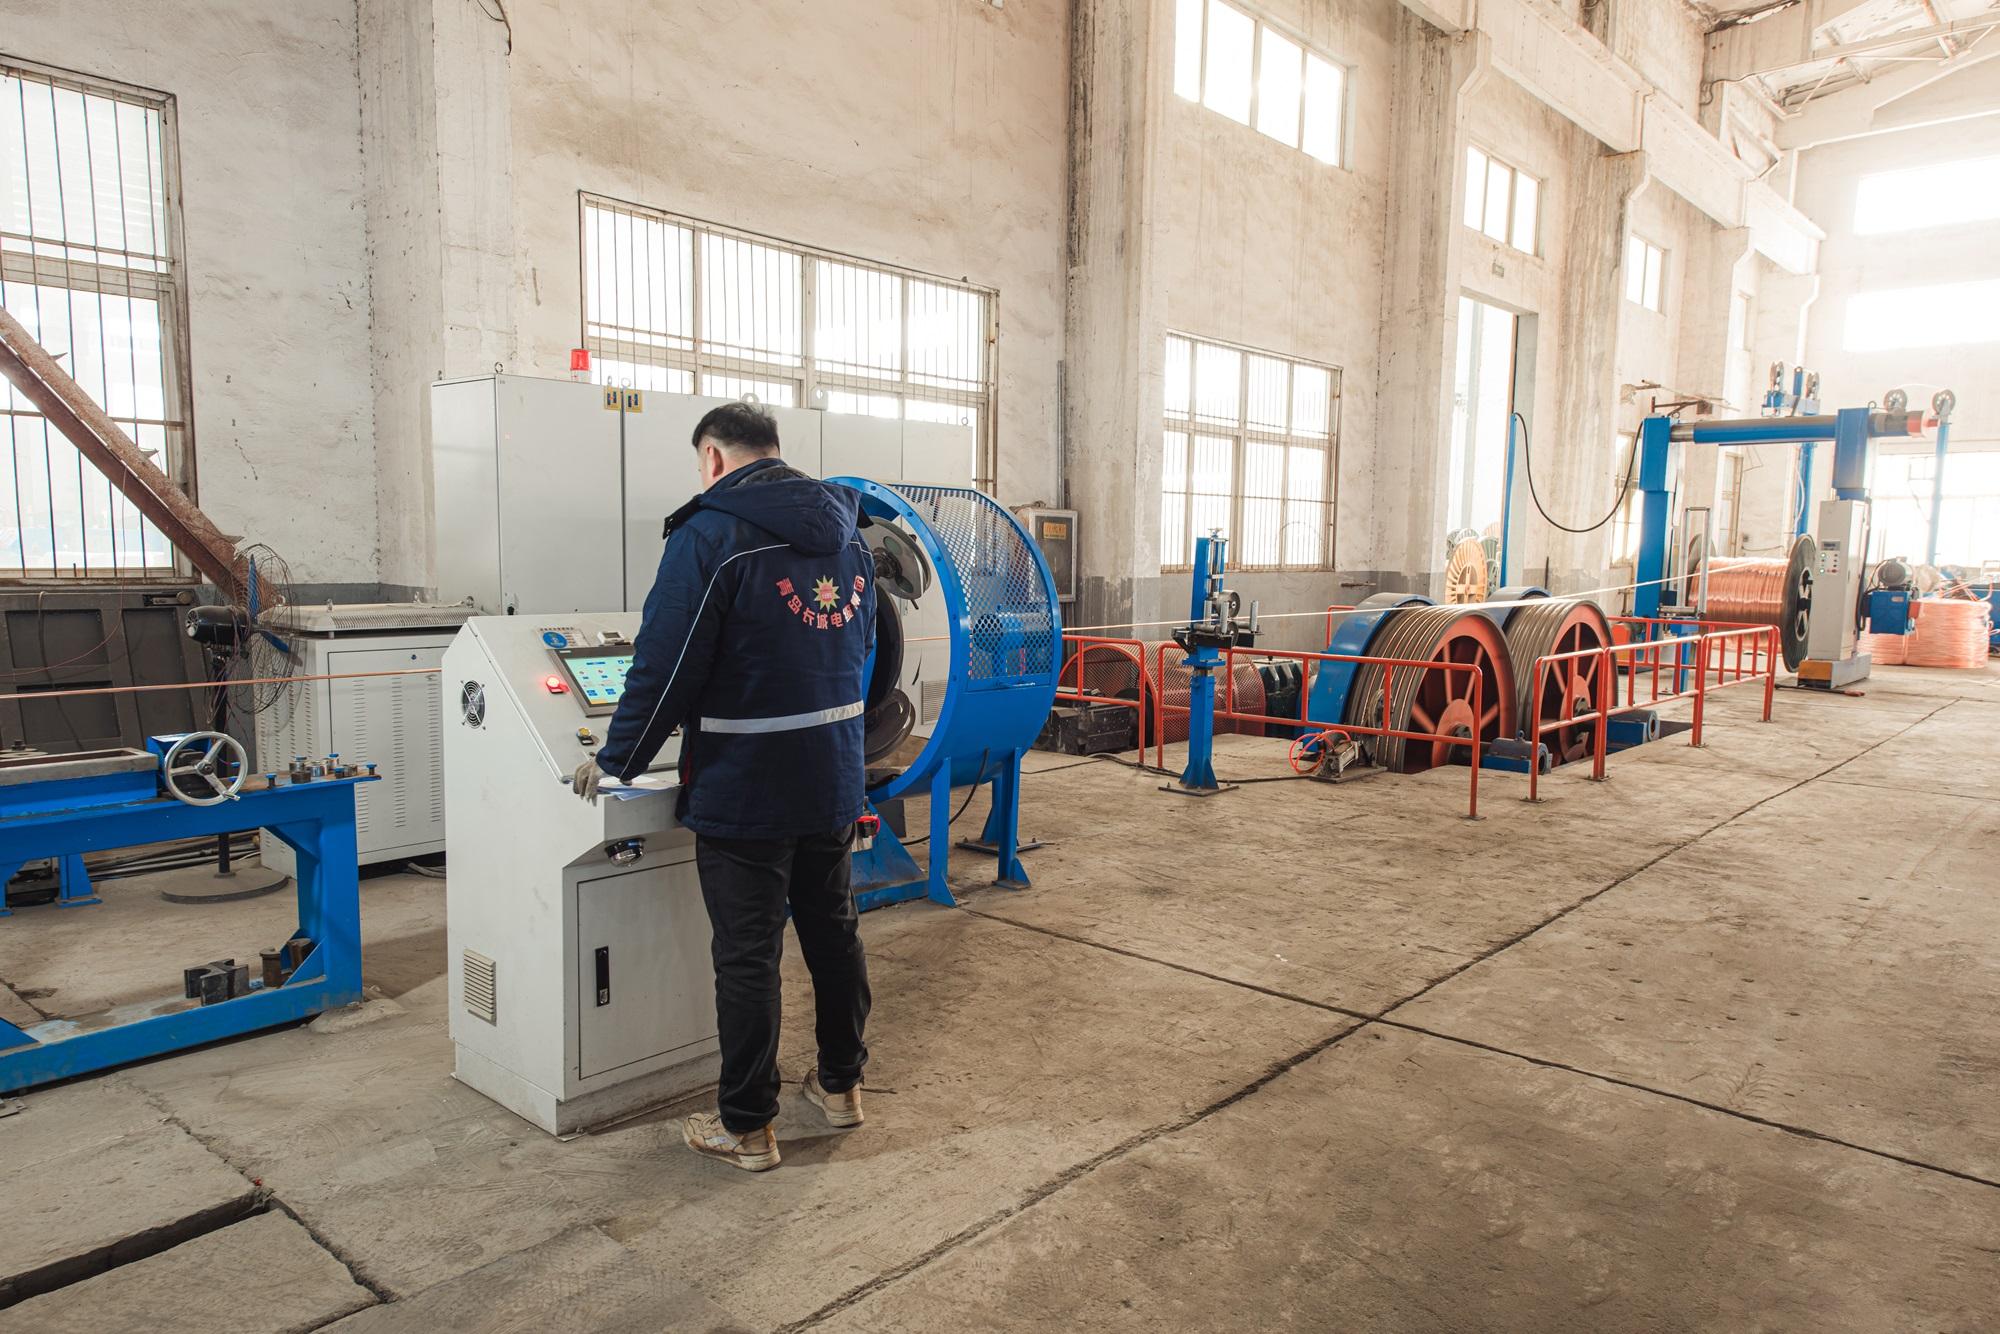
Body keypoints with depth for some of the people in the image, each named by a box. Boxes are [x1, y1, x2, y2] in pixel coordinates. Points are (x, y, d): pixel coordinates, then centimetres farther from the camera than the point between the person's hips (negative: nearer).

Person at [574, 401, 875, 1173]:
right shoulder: (845, 535, 8)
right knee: (832, 929, 20)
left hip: (744, 789, -7)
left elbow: (665, 666, -17)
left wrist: (616, 762, -5)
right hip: (833, 778, 7)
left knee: (747, 955, 4)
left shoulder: (711, 535, -15)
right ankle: (841, 1083, 35)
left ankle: (746, 1127, 17)